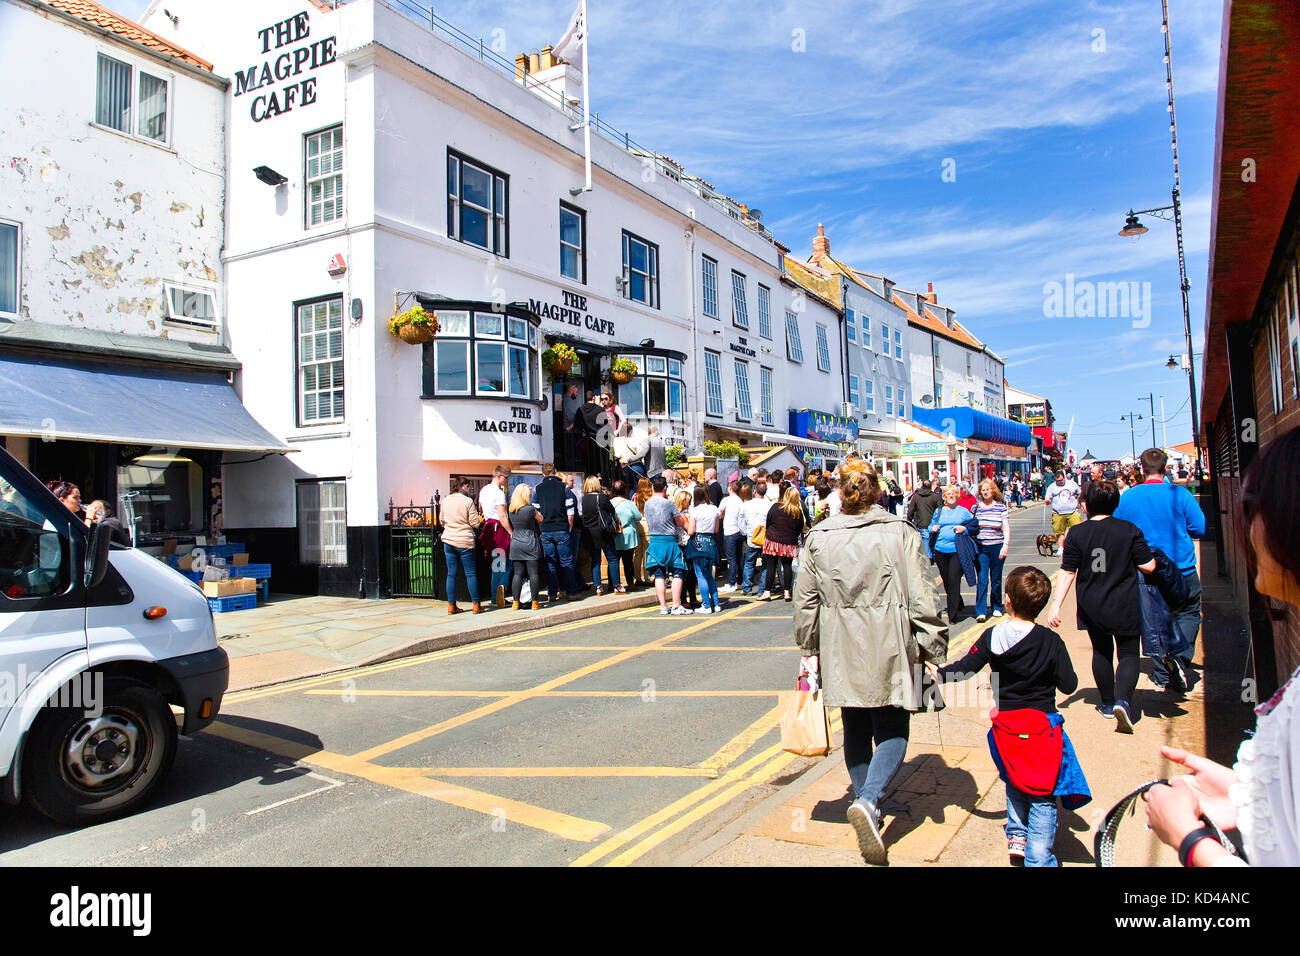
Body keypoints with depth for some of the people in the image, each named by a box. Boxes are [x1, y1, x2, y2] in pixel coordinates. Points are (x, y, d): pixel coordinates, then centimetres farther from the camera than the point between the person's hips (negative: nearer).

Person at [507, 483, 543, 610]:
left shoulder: (511, 510, 3)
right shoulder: (530, 509, -11)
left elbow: (512, 527, 13)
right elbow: (540, 519, 5)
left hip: (515, 544, 5)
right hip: (530, 544, -5)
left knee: (518, 573, 7)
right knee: (533, 573, 1)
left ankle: (515, 602, 7)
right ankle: (535, 602, 4)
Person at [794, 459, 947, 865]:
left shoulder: (818, 538, 0)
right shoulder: (900, 533, -6)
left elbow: (805, 601, 5)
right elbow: (922, 599, -6)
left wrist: (809, 650, 15)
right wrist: (932, 650, 3)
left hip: (841, 653, 2)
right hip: (889, 653, -2)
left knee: (856, 730, 18)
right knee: (892, 730, 8)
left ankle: (866, 801, 26)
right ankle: (869, 800, -12)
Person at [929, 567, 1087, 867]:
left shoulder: (992, 637, -9)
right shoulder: (1051, 642, -14)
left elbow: (966, 668, -2)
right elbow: (1069, 685, -9)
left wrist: (939, 673, 15)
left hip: (1005, 724, 3)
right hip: (1041, 724, -2)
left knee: (1014, 783, 26)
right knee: (1043, 796, 6)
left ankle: (1017, 837, 29)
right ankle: (1038, 857, 5)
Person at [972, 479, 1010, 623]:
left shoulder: (1001, 507, 2)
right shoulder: (976, 507, 6)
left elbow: (1007, 528, 0)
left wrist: (1005, 545, -10)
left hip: (997, 547, 0)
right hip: (980, 548, 0)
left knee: (996, 579, 9)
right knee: (982, 580, -8)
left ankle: (997, 607, 26)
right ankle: (981, 612, -10)